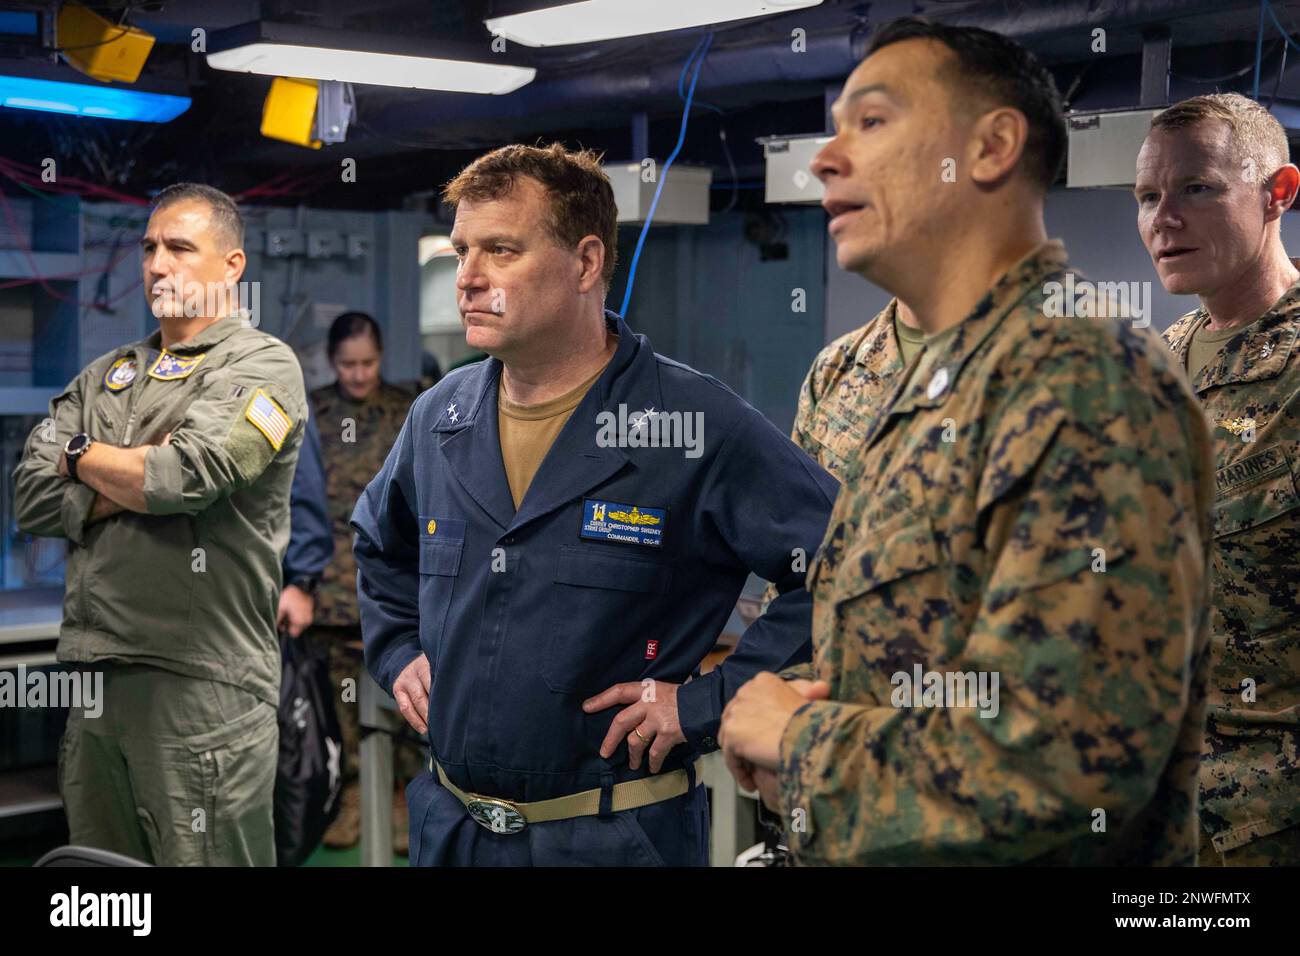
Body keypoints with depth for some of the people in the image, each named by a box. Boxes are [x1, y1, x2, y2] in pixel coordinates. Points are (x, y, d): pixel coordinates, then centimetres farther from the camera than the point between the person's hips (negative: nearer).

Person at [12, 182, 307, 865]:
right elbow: (31, 498, 6)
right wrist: (144, 480, -8)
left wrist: (85, 455, 0)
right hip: (92, 675, 7)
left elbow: (186, 476, -19)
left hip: (201, 682, -6)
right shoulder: (105, 375, 17)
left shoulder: (262, 365, -3)